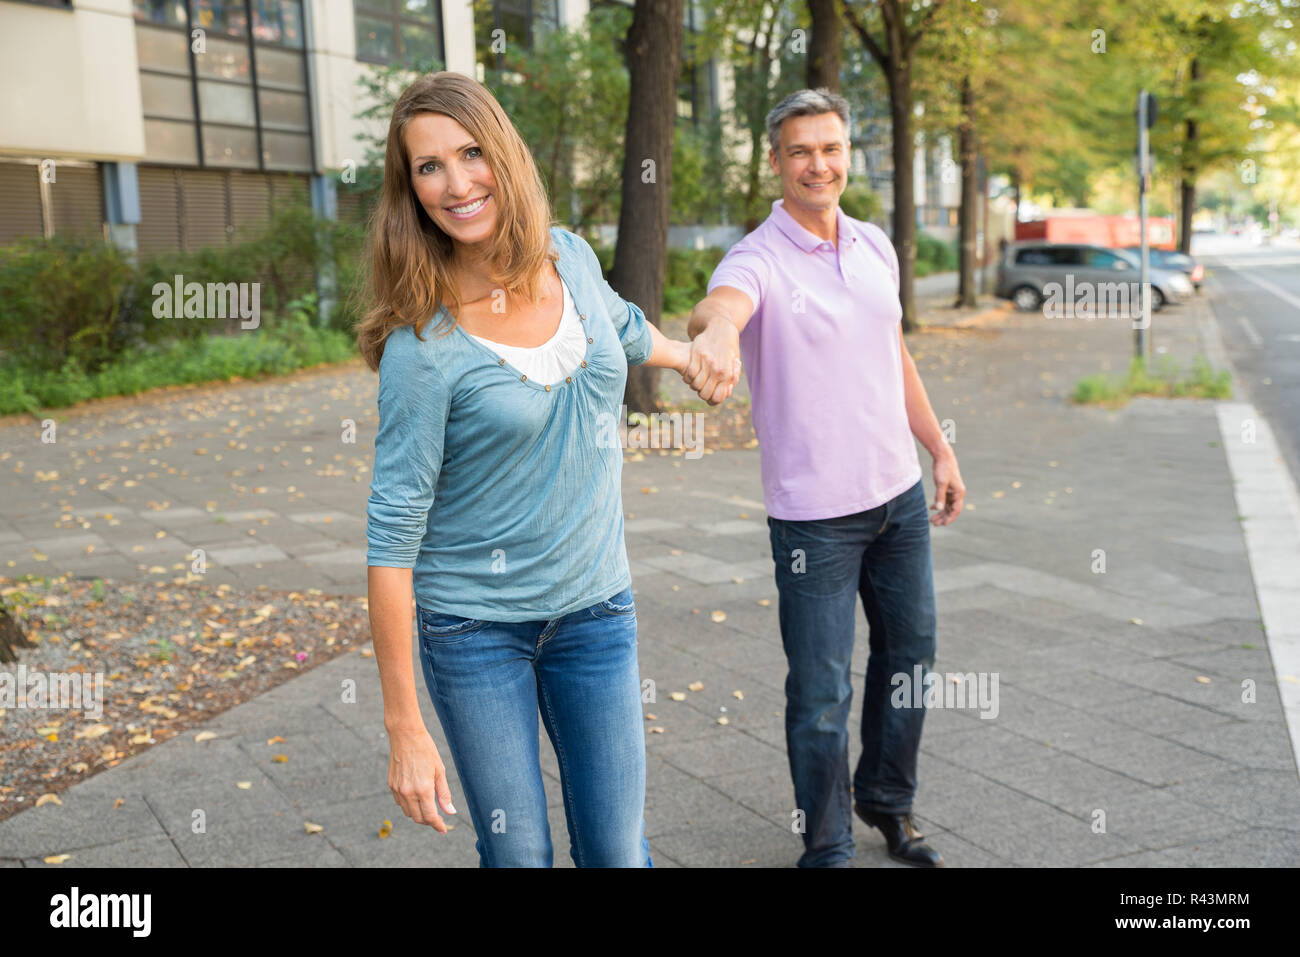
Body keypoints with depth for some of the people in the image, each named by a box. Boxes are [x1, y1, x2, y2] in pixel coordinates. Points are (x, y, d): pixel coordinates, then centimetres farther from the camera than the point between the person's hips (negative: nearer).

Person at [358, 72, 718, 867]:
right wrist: (405, 727, -16)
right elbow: (391, 533, -17)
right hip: (475, 625, -4)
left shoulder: (571, 257, -3)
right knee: (517, 853, 6)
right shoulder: (423, 345, -18)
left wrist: (694, 356, 42)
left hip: (595, 606, 4)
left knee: (617, 851, 6)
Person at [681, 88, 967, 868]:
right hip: (815, 514, -6)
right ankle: (828, 849, 20)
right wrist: (714, 335, -62)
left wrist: (940, 449, 17)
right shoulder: (760, 260, -14)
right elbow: (720, 304, -38)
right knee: (822, 693, 1)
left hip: (900, 493, 7)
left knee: (910, 656, 19)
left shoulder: (875, 247, 7)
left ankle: (888, 800, 42)